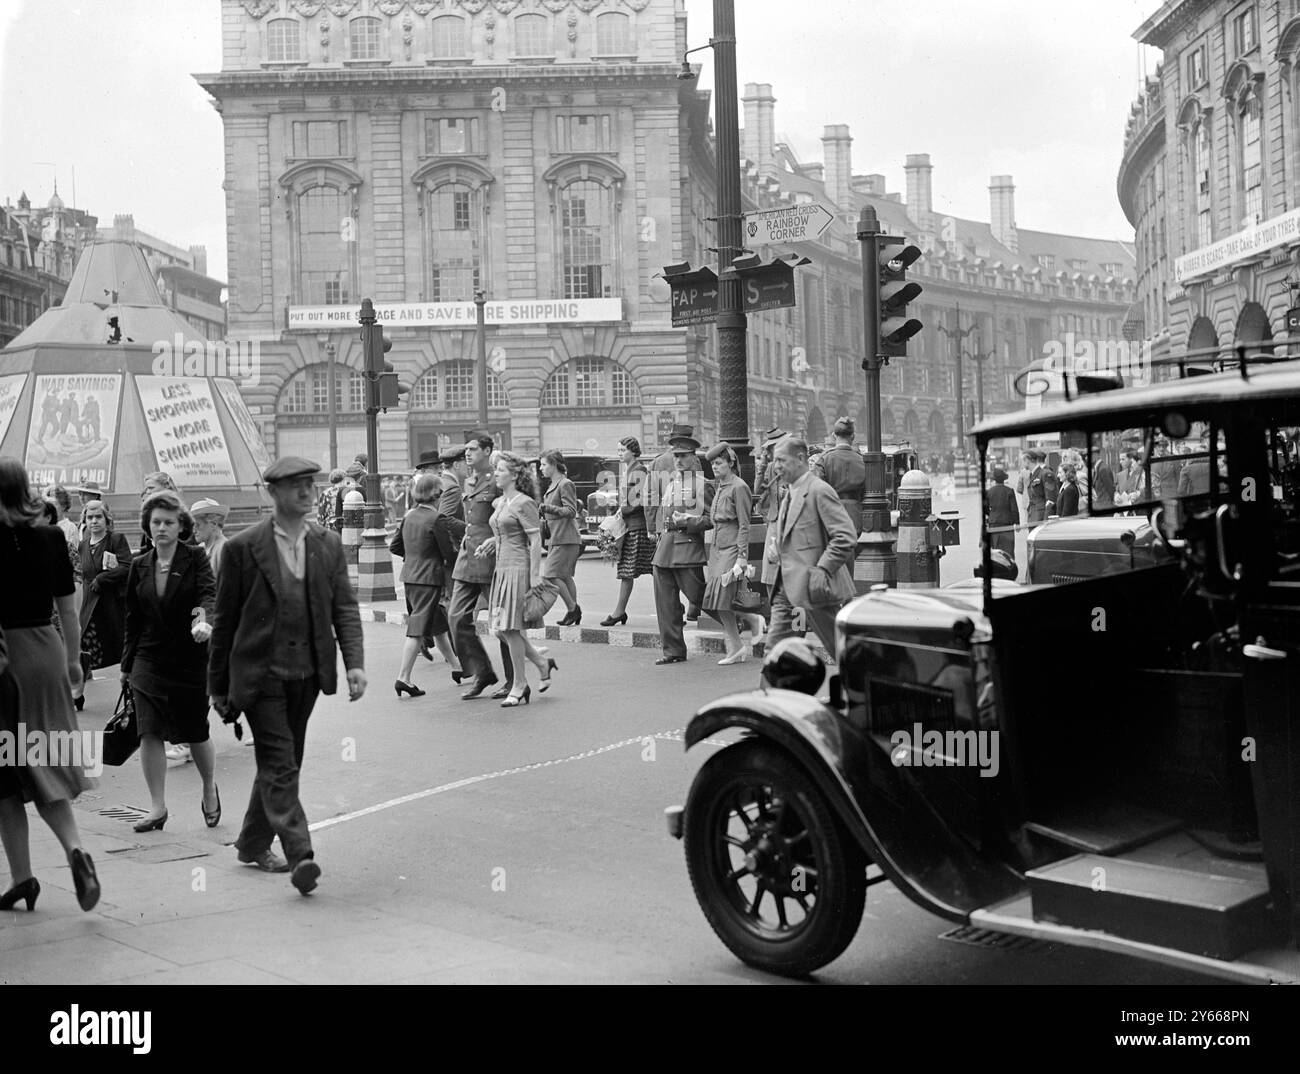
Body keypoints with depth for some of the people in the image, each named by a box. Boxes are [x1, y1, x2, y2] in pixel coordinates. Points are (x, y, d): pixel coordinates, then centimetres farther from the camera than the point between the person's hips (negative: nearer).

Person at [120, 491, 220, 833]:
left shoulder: (195, 558, -3)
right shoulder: (139, 566, 7)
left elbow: (210, 593, -19)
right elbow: (133, 618, 13)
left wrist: (203, 619, -40)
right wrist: (127, 664, 14)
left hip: (190, 659, -3)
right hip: (149, 660, 3)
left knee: (196, 734, 4)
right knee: (149, 734, -2)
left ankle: (209, 790, 30)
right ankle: (157, 807, 9)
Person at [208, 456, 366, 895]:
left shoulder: (329, 545, 6)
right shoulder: (243, 548, -4)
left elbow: (345, 608, 3)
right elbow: (225, 619, 1)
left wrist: (355, 663, -11)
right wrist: (219, 685, 3)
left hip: (306, 674, 4)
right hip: (260, 674, -4)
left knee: (281, 763, 14)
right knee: (279, 765, -10)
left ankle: (253, 843, 31)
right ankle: (300, 855, -13)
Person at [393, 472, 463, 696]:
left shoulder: (408, 516, 7)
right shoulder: (436, 518, -15)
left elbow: (397, 546, 14)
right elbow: (449, 553, -13)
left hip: (409, 576, 8)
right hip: (429, 578, -8)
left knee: (438, 624, 19)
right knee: (418, 629, -5)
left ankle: (456, 666, 31)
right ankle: (404, 677, -7)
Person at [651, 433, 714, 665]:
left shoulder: (702, 485, -3)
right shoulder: (670, 485, 17)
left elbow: (711, 519, -8)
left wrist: (687, 522, -17)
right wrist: (661, 536, 15)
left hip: (689, 547, -6)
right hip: (664, 550, 7)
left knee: (697, 596, -5)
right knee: (666, 603, 4)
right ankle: (673, 650, 11)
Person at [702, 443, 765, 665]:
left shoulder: (738, 487, -10)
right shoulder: (718, 487, 14)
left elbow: (744, 526, -12)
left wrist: (742, 557, -16)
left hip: (732, 548, -8)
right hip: (717, 547, 8)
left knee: (722, 597, -9)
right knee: (716, 600, 2)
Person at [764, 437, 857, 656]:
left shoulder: (819, 491, -13)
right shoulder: (791, 494, 16)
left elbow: (846, 537, -19)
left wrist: (821, 570, -19)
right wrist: (774, 543, 9)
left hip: (812, 587, -9)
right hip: (786, 586, 9)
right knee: (775, 647, 3)